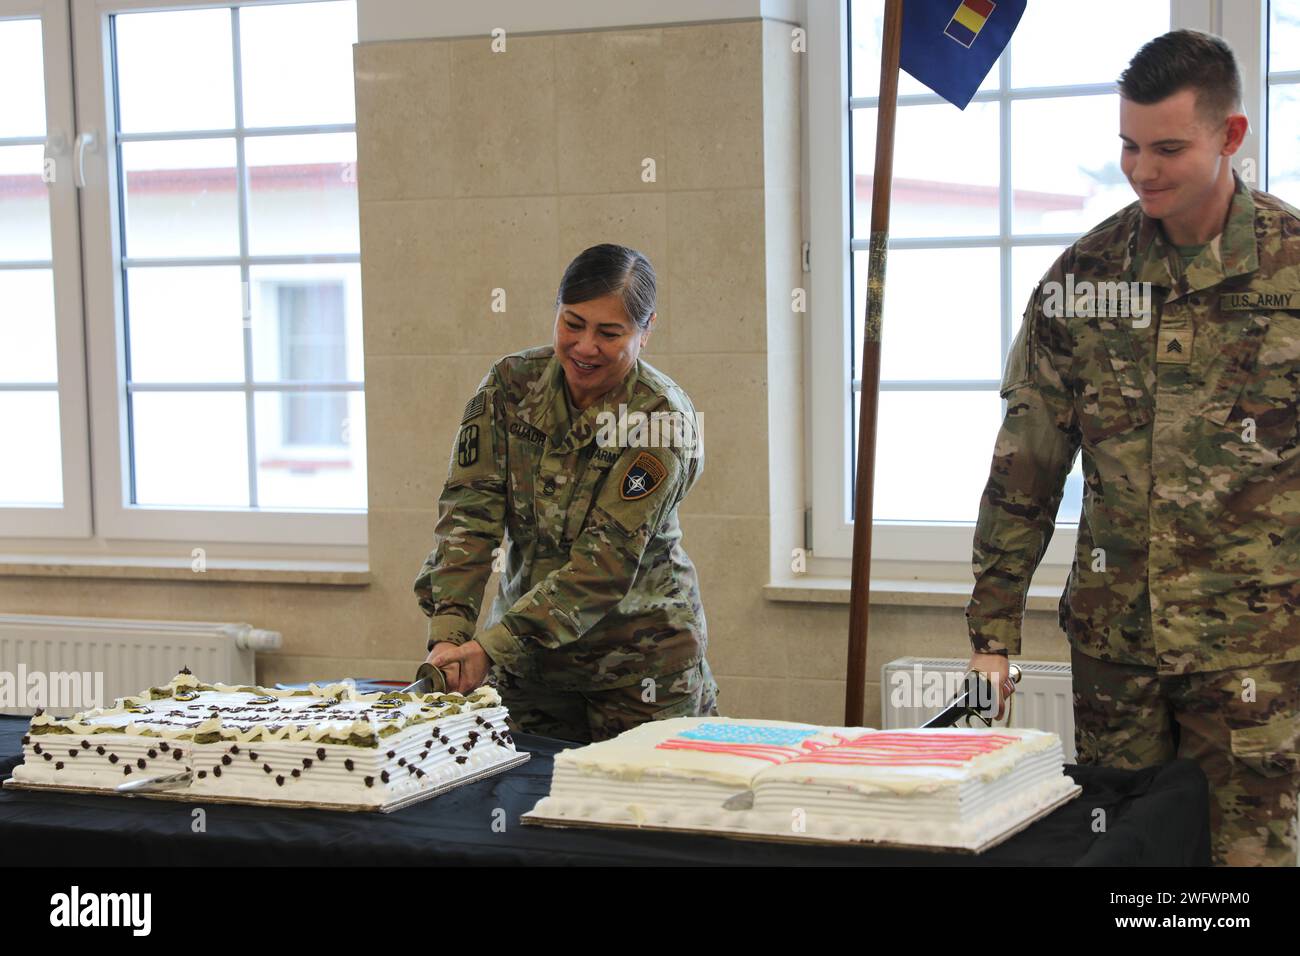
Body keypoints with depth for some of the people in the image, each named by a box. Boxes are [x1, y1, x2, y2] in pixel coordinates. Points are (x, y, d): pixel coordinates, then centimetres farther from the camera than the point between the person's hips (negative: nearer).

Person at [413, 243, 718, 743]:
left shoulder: (662, 417, -17)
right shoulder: (511, 384, -4)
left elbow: (608, 563, -23)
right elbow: (469, 510, -10)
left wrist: (493, 646, -31)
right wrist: (450, 630, -26)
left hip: (639, 660, -3)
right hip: (528, 661, 4)